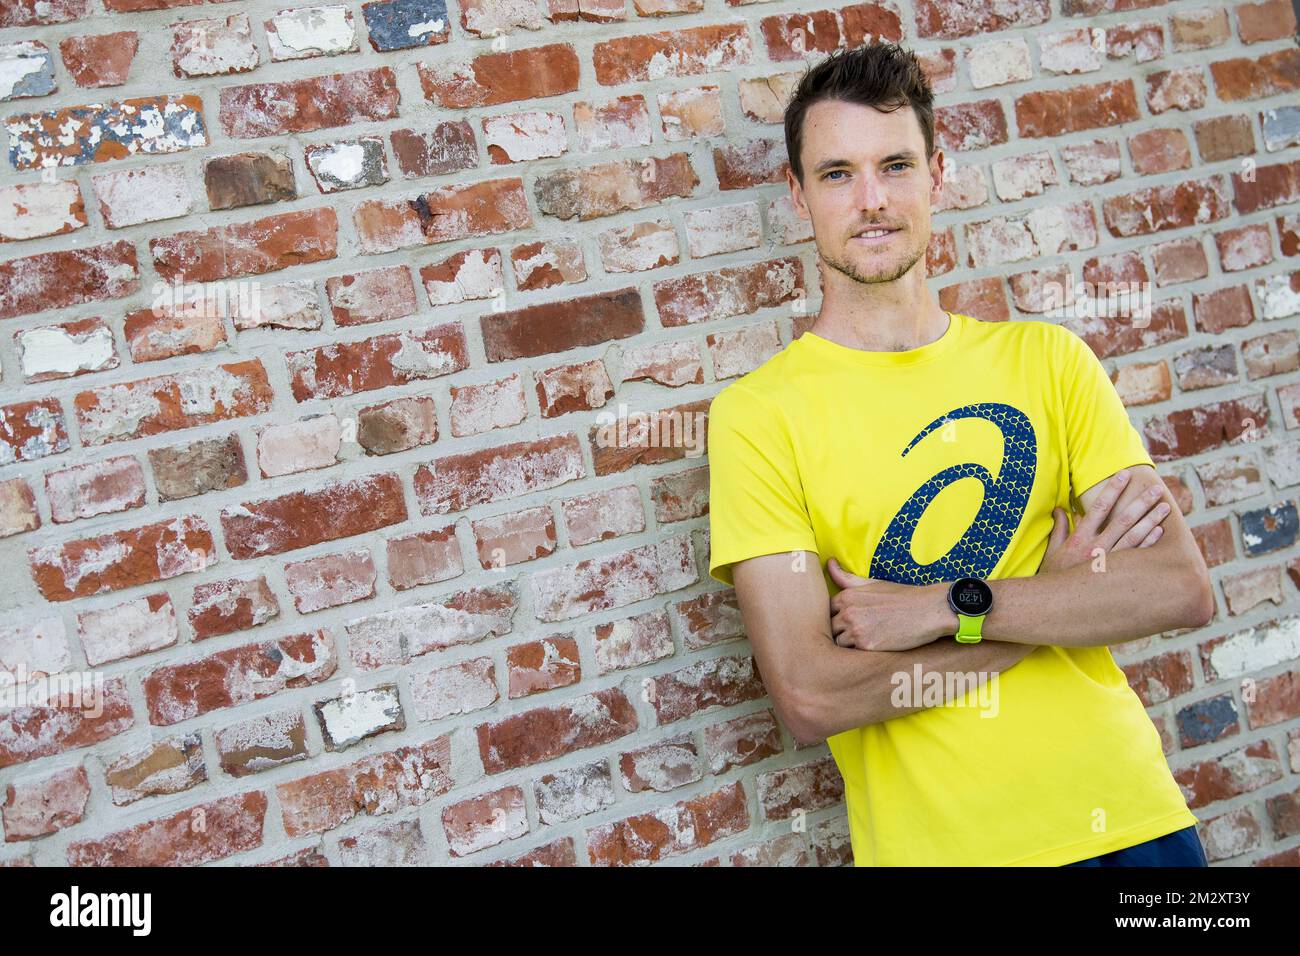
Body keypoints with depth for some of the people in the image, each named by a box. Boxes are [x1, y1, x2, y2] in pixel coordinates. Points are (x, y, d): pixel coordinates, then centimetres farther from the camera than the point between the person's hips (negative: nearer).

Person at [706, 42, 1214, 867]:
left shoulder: (1046, 359, 2)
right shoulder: (756, 414, -9)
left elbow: (1184, 588, -7)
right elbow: (810, 698, -18)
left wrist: (944, 606, -18)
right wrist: (1063, 591, -12)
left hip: (1128, 816, 3)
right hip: (934, 839, -3)